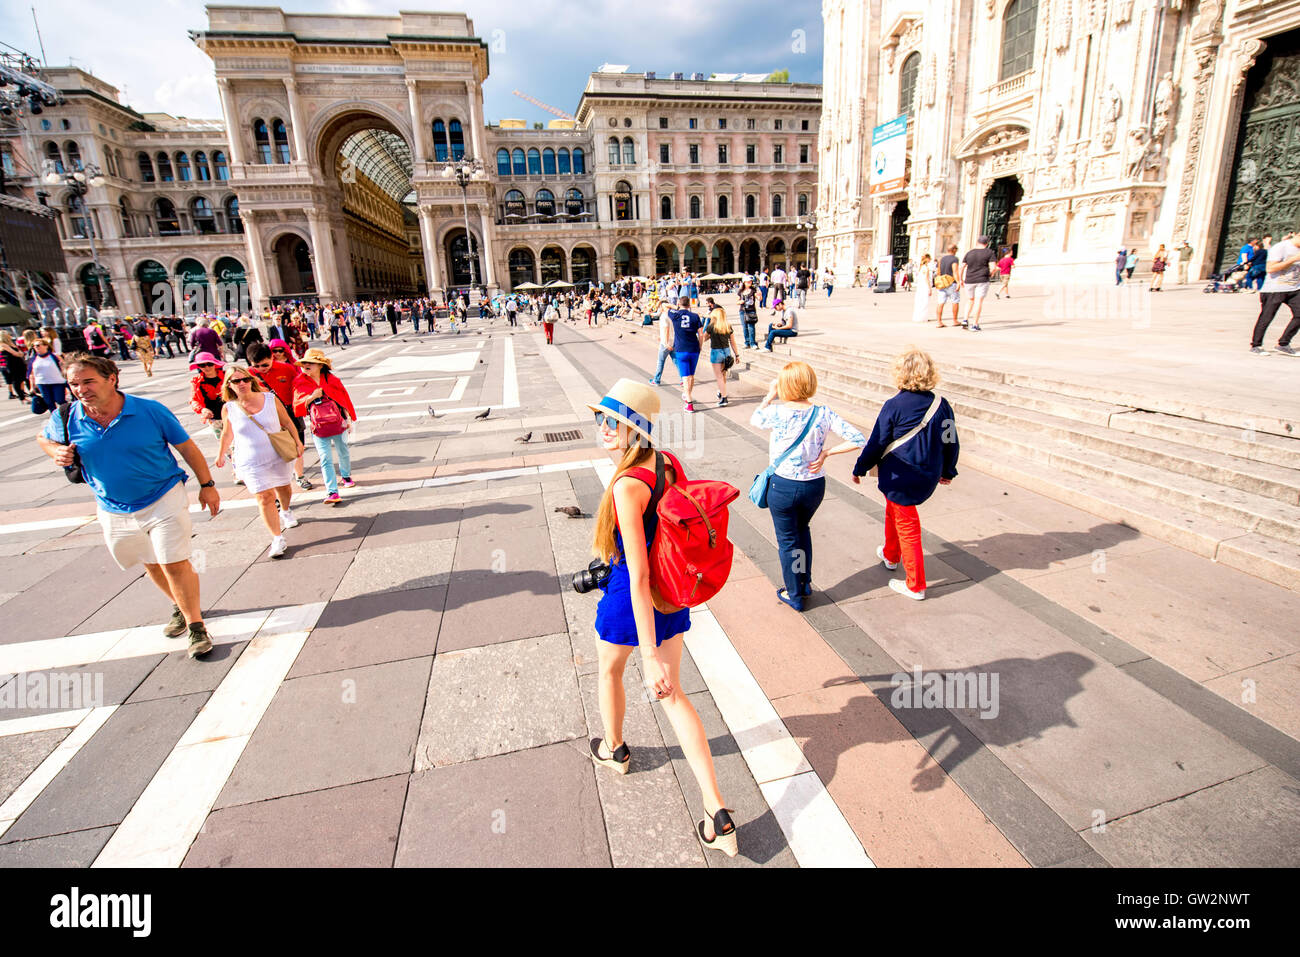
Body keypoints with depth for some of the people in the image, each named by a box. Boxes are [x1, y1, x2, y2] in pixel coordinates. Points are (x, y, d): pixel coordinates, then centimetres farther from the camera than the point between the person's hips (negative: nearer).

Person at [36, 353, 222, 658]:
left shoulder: (151, 411, -16)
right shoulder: (67, 418, -8)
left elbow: (186, 447, -6)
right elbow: (45, 438, 15)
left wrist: (207, 485, -3)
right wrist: (58, 452, -10)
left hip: (164, 498, -4)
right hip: (115, 512, 5)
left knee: (175, 563, -7)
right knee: (151, 564, 20)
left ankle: (196, 625, 8)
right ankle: (180, 607, 43)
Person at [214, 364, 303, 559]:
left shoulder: (270, 399, -5)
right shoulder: (229, 409, -5)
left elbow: (287, 422, 6)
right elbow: (227, 434, 10)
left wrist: (297, 441, 4)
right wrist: (221, 455, 16)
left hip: (278, 457, 2)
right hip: (251, 463, -1)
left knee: (284, 488, 18)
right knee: (265, 498, -7)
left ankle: (285, 513, 52)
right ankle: (277, 539, -4)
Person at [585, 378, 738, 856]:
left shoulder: (626, 486, -30)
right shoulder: (671, 464, -5)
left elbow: (638, 575, -32)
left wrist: (650, 657, -29)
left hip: (628, 599, -6)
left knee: (609, 669, 27)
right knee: (672, 694, 17)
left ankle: (613, 749, 55)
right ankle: (718, 815, 17)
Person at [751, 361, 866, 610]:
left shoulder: (779, 413, -19)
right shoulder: (824, 414, -9)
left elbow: (753, 419, 2)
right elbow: (858, 440, -10)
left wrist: (770, 396, 9)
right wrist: (826, 453, -5)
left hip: (783, 486, -4)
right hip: (815, 486, 4)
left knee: (787, 539, 15)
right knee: (802, 530, 30)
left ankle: (794, 595, 28)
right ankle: (806, 583, 40)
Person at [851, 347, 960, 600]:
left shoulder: (894, 406, -18)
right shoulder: (942, 405, -3)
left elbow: (876, 443, -12)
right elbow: (951, 442, 6)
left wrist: (859, 468, 3)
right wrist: (947, 471, 22)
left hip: (900, 477, -6)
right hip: (928, 476, 6)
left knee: (907, 525, 6)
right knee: (893, 511, 29)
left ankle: (916, 586, 15)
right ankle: (890, 556, 50)